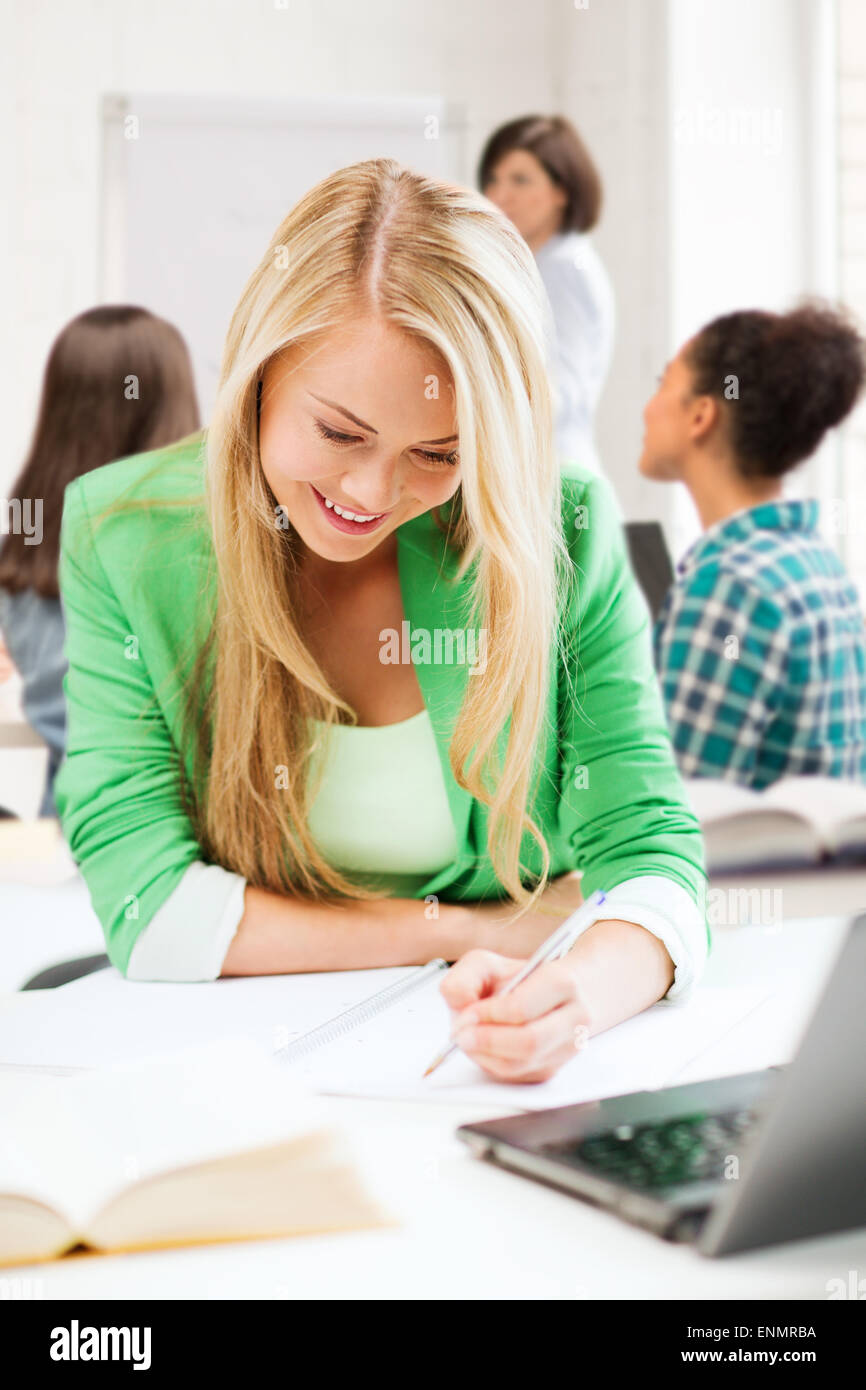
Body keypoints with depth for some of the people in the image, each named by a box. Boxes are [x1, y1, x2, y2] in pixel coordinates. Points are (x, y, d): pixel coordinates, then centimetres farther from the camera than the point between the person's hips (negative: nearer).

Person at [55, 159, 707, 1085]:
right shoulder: (121, 537, -10)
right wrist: (471, 931, -13)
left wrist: (579, 992, -33)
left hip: (484, 1075, 1)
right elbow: (150, 911, -12)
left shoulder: (564, 534, -9)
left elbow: (648, 851, -11)